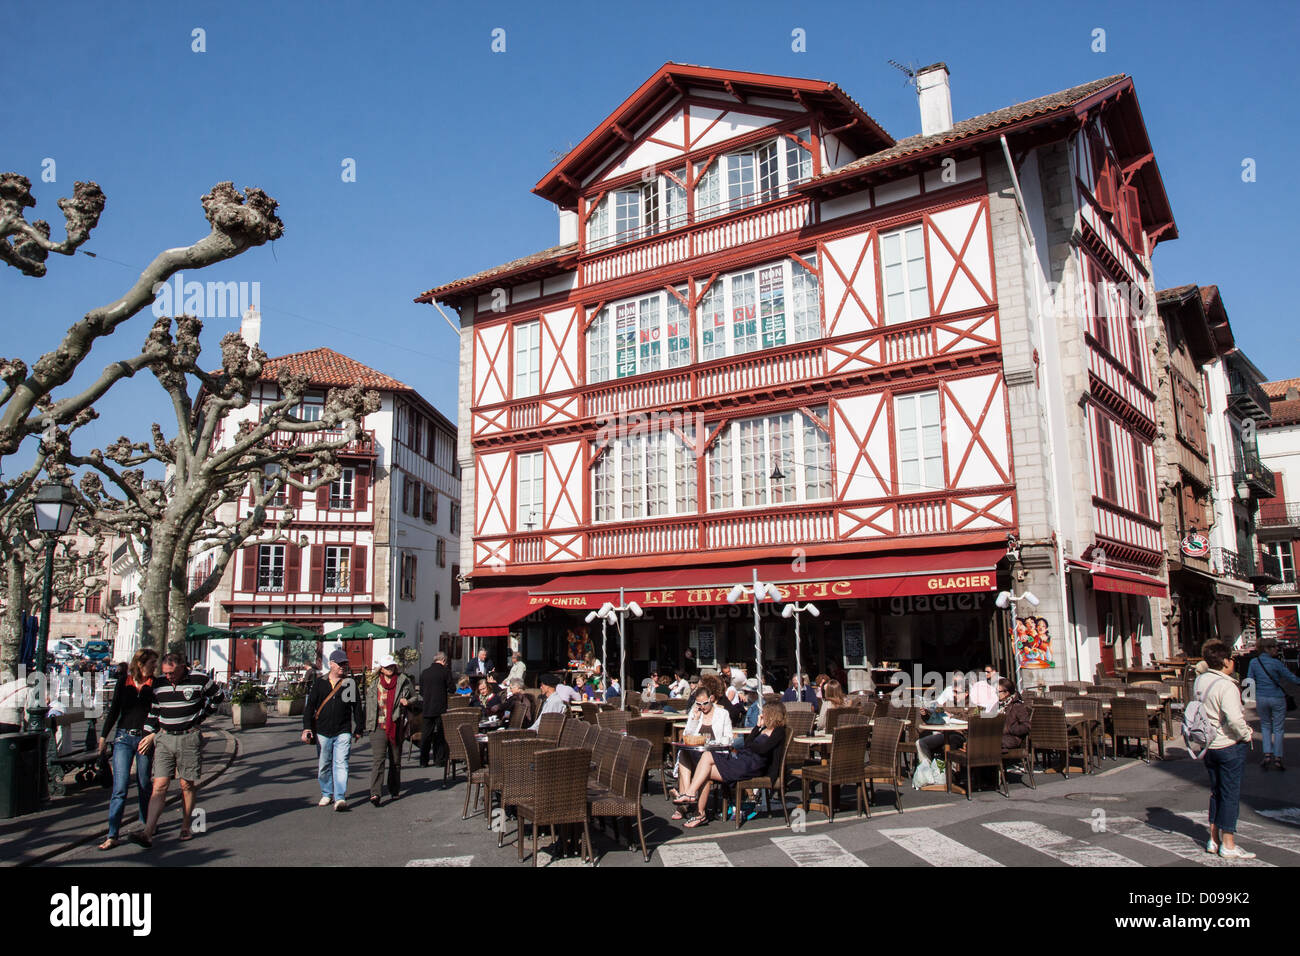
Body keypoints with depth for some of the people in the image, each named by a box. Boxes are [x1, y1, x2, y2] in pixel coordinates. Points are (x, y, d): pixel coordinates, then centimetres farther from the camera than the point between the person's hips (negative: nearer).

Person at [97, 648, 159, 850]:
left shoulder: (155, 684, 0)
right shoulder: (123, 682, 3)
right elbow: (114, 710, 11)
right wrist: (104, 736, 12)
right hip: (123, 738, 1)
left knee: (144, 785, 9)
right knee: (120, 787, -5)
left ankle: (146, 825, 27)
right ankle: (112, 835, -2)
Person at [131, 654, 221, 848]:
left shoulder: (199, 681, -5)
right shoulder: (159, 685, 5)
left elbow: (216, 696, 11)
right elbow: (153, 712, 16)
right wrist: (149, 735, 9)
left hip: (189, 739, -2)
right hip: (164, 738, 2)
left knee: (187, 785, 6)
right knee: (160, 785, -6)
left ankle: (186, 827, 19)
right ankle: (148, 834, -9)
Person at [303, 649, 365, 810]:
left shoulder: (351, 682, 4)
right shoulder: (319, 683, 7)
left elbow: (358, 706, 7)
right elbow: (309, 706, 6)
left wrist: (358, 729, 7)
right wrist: (307, 728, -3)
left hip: (343, 732, -2)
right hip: (322, 732, 2)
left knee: (341, 764, -11)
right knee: (323, 765, 10)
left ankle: (340, 798, -12)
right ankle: (327, 794, 27)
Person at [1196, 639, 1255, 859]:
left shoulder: (1200, 680, 3)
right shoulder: (1227, 686, -21)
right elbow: (1234, 719, -27)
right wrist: (1246, 735, -13)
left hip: (1208, 745, 7)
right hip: (1230, 746, -7)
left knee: (1216, 791, 17)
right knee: (1231, 794, 3)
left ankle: (1214, 839, 22)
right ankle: (1228, 845, 9)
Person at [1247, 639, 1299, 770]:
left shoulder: (1253, 662, -1)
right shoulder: (1276, 663, -13)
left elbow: (1249, 681, 4)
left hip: (1261, 698, 3)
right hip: (1277, 698, -3)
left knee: (1266, 726, 18)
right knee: (1278, 728, 8)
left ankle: (1267, 755, 6)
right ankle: (1277, 759, 9)